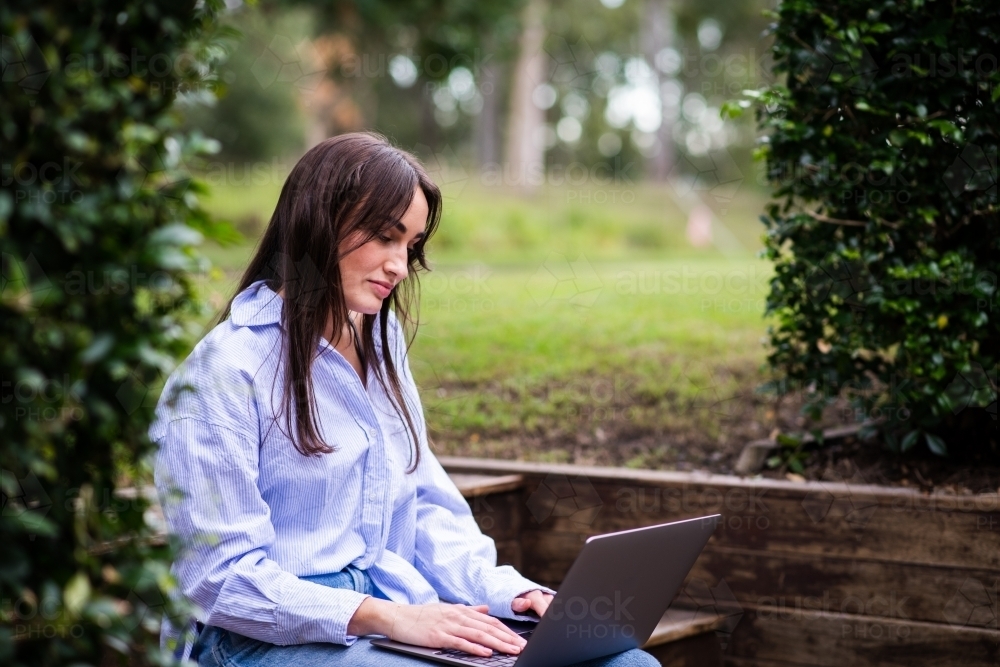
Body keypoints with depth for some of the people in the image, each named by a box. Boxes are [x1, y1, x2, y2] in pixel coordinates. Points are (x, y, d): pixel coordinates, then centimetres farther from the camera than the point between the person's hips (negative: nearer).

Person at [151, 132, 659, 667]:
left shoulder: (381, 342, 15)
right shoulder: (227, 367, -9)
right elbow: (221, 576, -14)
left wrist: (509, 592, -2)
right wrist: (387, 617, -22)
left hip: (404, 615, 8)